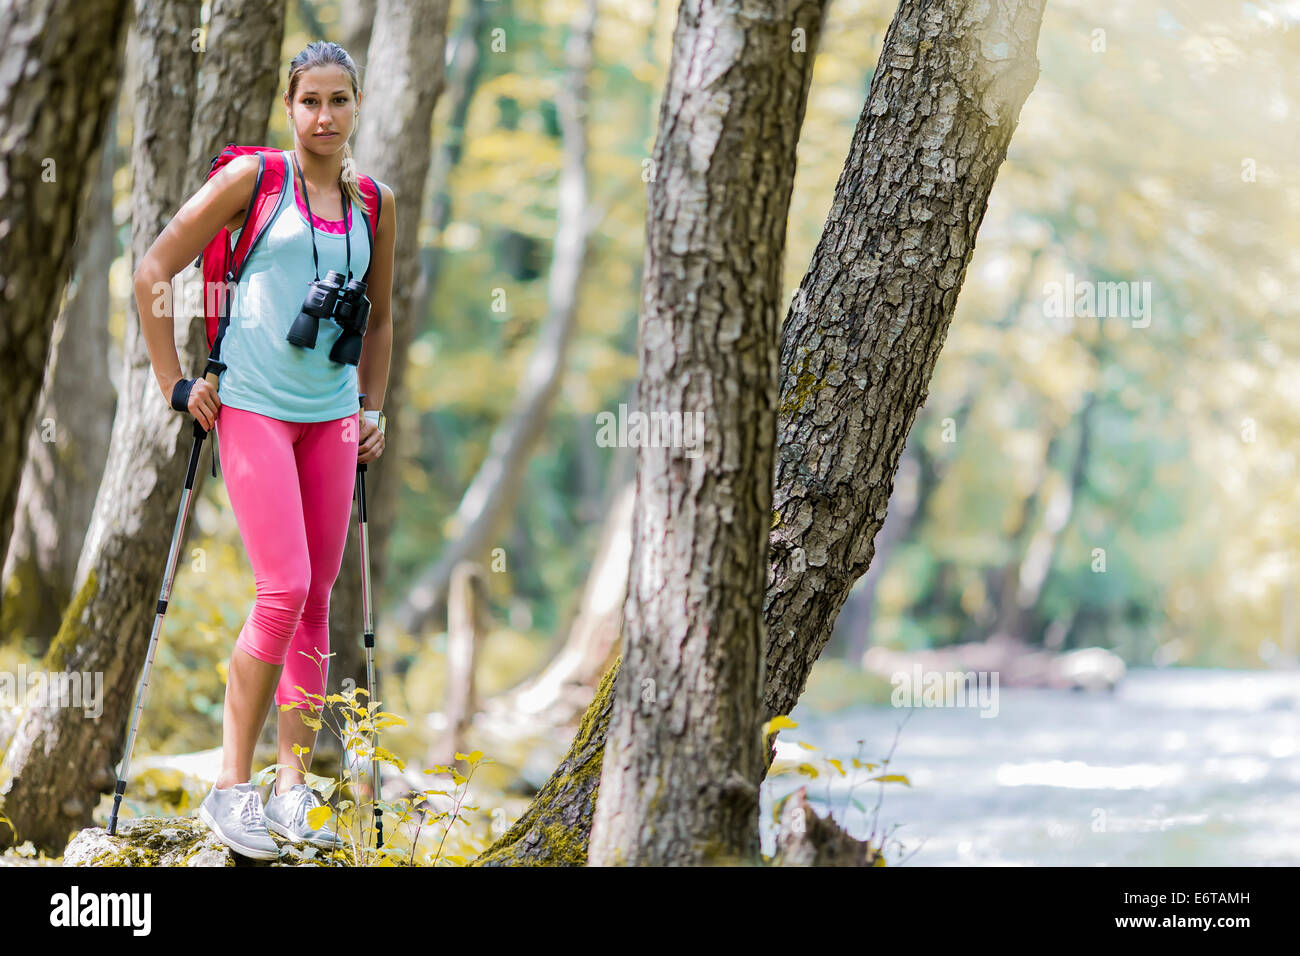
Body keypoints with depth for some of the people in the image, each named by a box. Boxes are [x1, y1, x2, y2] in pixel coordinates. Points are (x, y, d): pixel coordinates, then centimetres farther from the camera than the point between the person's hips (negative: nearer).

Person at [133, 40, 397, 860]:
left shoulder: (376, 204, 9)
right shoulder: (252, 179, -4)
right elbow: (153, 273, -2)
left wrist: (375, 409, 16)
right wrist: (175, 383, -3)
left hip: (333, 415, 5)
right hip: (252, 407, -5)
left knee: (318, 598, 5)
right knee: (285, 591, -15)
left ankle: (294, 785, 14)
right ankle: (232, 786, -5)